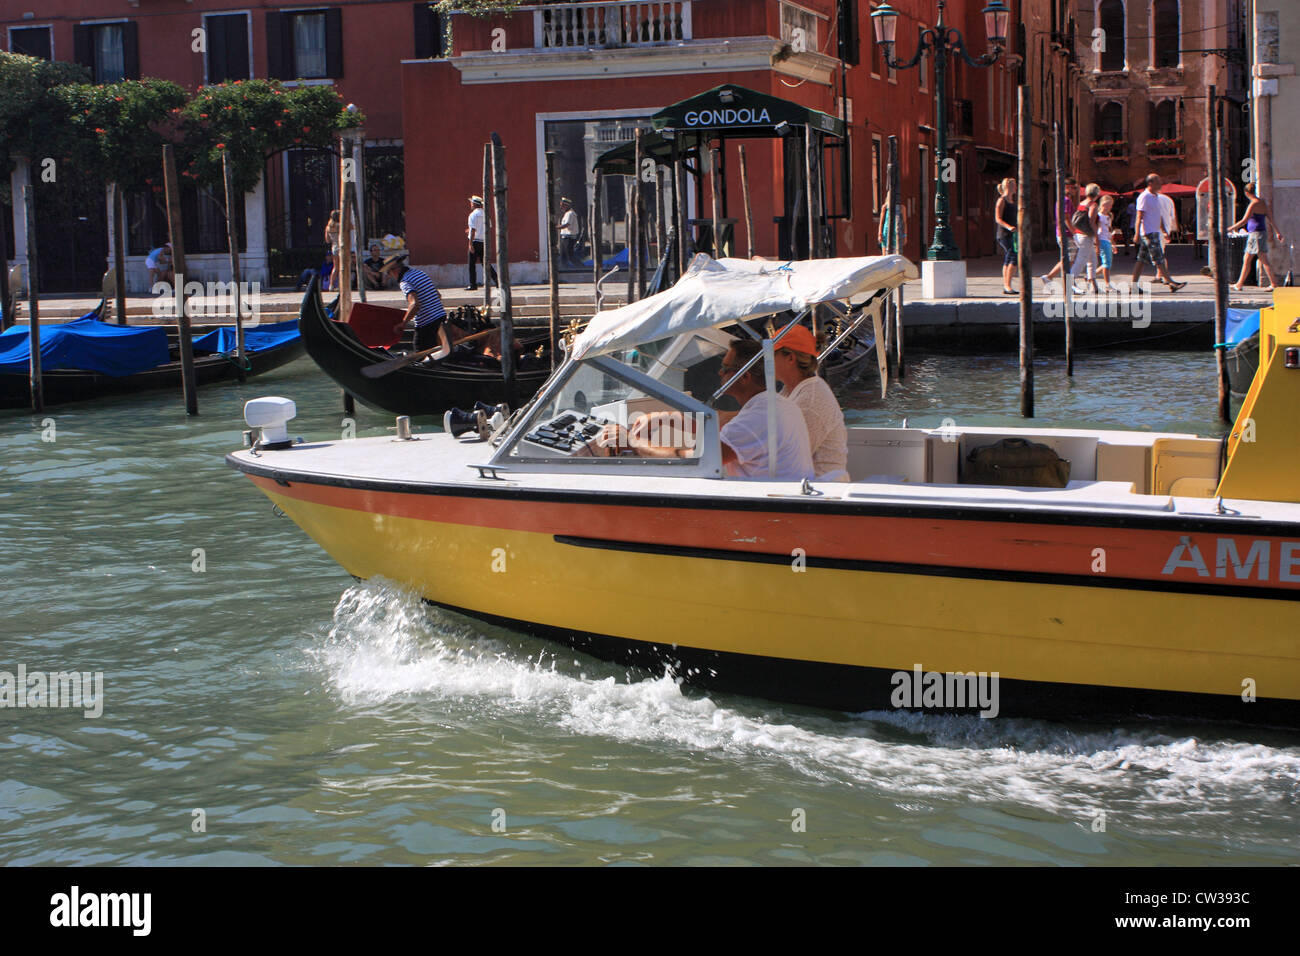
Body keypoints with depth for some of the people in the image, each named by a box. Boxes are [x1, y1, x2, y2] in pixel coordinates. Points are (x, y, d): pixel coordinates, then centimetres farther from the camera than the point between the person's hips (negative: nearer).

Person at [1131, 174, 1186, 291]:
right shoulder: (1144, 197, -11)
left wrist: (1164, 231, 22)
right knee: (1158, 259, -9)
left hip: (1154, 232, 10)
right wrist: (1137, 234, -20)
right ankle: (1170, 283, -10)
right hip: (1148, 232, -10)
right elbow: (1139, 217, -16)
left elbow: (1159, 216, 24)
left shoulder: (1156, 197, 18)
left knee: (1141, 260, 8)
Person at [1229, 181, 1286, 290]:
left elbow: (1244, 221, -19)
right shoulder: (1263, 203, 11)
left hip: (1256, 234, -9)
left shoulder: (1254, 204, -15)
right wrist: (1277, 232, 20)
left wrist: (1230, 228, -12)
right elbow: (1270, 218, 15)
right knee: (1247, 260, 10)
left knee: (1264, 260, -5)